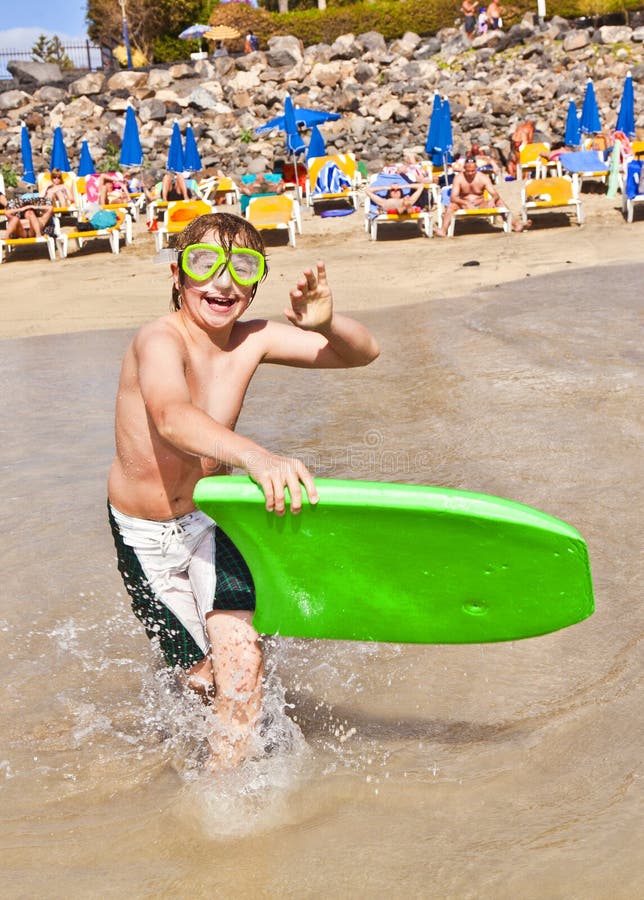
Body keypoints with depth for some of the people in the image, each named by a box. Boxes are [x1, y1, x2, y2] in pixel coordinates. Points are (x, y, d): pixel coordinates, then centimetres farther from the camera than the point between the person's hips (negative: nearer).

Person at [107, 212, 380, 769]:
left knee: (240, 656, -18)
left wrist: (328, 323, -28)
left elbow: (363, 352, -4)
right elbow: (171, 417, -49)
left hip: (211, 518, 3)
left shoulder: (254, 339, -10)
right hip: (144, 535, -3)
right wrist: (257, 457, -67)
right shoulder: (160, 341, -26)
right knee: (203, 677, 9)